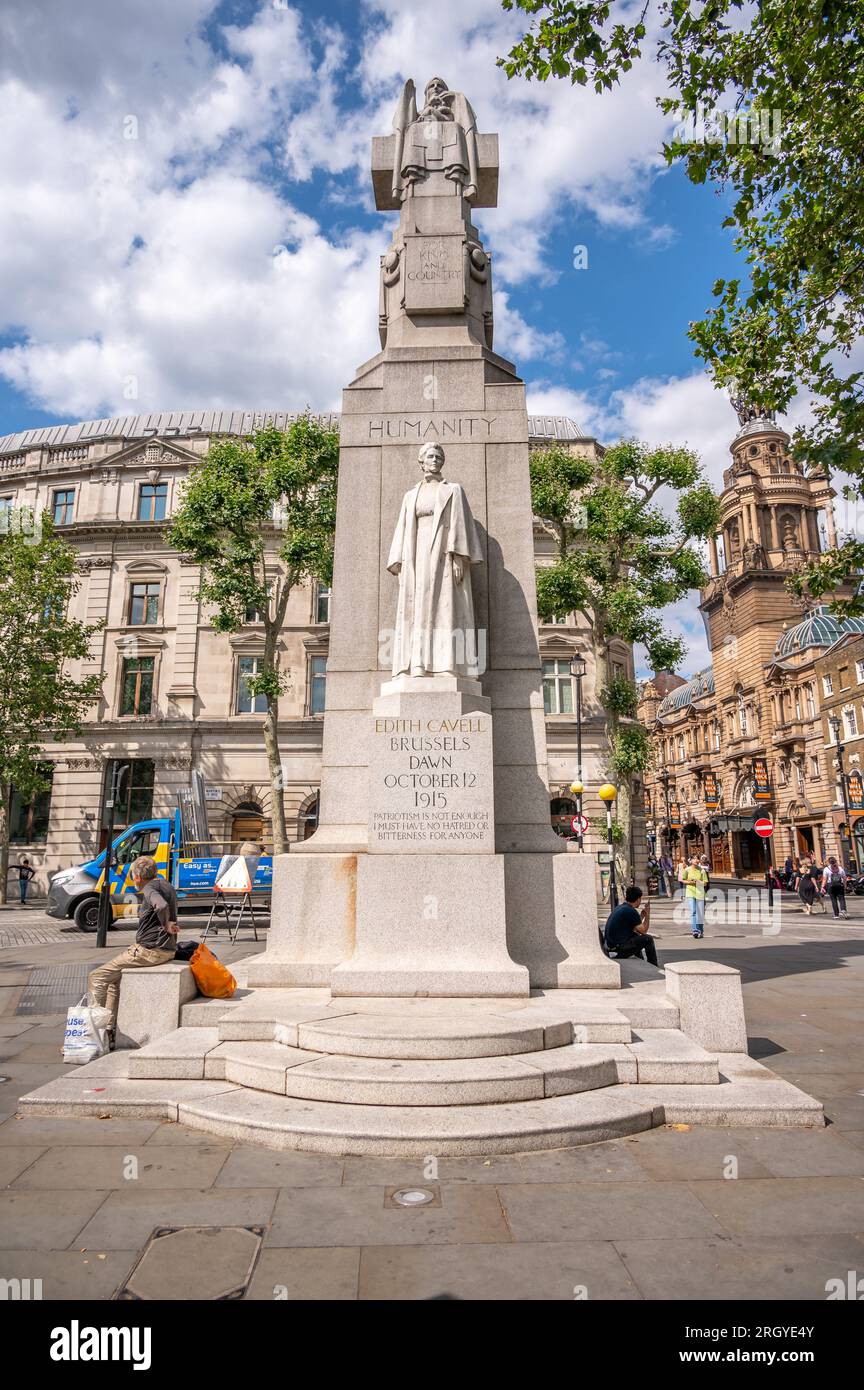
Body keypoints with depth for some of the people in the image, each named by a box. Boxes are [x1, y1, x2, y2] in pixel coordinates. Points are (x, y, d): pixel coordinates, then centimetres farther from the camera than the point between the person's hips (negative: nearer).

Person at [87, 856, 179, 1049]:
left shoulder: (150, 888, -13)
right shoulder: (166, 885, 17)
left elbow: (161, 905, -34)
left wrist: (166, 926, -19)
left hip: (150, 950, -10)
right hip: (166, 949, 10)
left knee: (97, 977, 0)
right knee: (113, 978, 24)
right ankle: (108, 1032, 22)